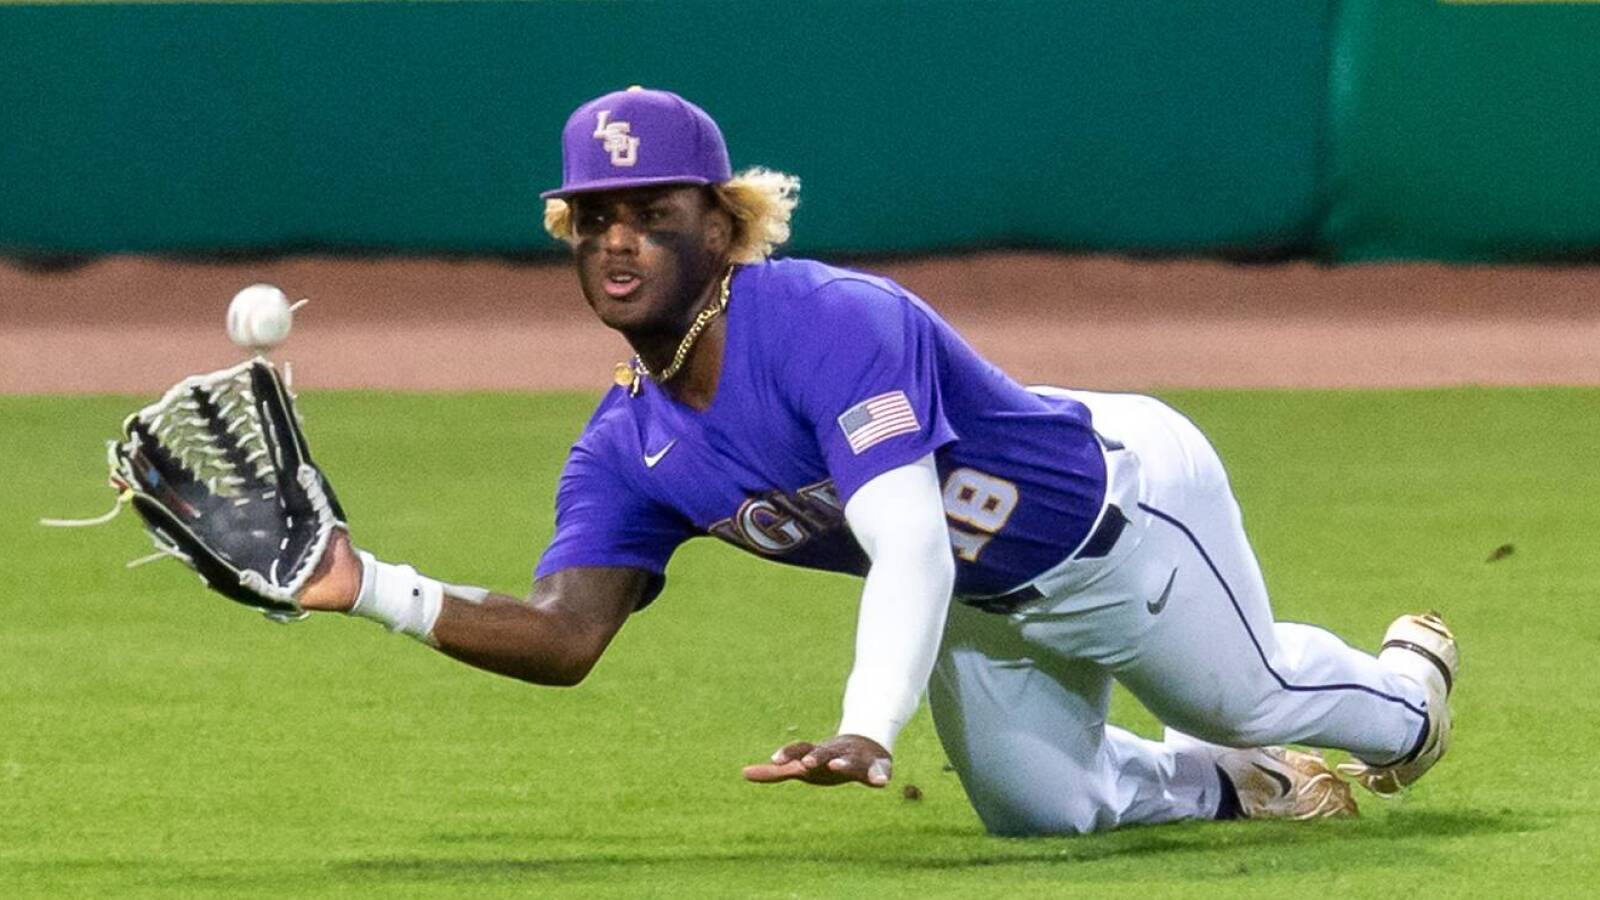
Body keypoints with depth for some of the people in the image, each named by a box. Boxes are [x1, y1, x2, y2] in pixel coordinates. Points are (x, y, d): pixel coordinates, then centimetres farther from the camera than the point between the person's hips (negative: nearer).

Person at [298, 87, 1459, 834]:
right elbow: (563, 634, -24)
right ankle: (1236, 788, 48)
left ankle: (1407, 691, 50)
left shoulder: (835, 325, -39)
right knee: (1040, 806, 17)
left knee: (1254, 698, 15)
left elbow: (911, 550, -48)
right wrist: (367, 588, -38)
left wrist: (868, 737, -63)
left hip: (1121, 509, -7)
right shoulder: (625, 455, -15)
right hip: (982, 609, 7)